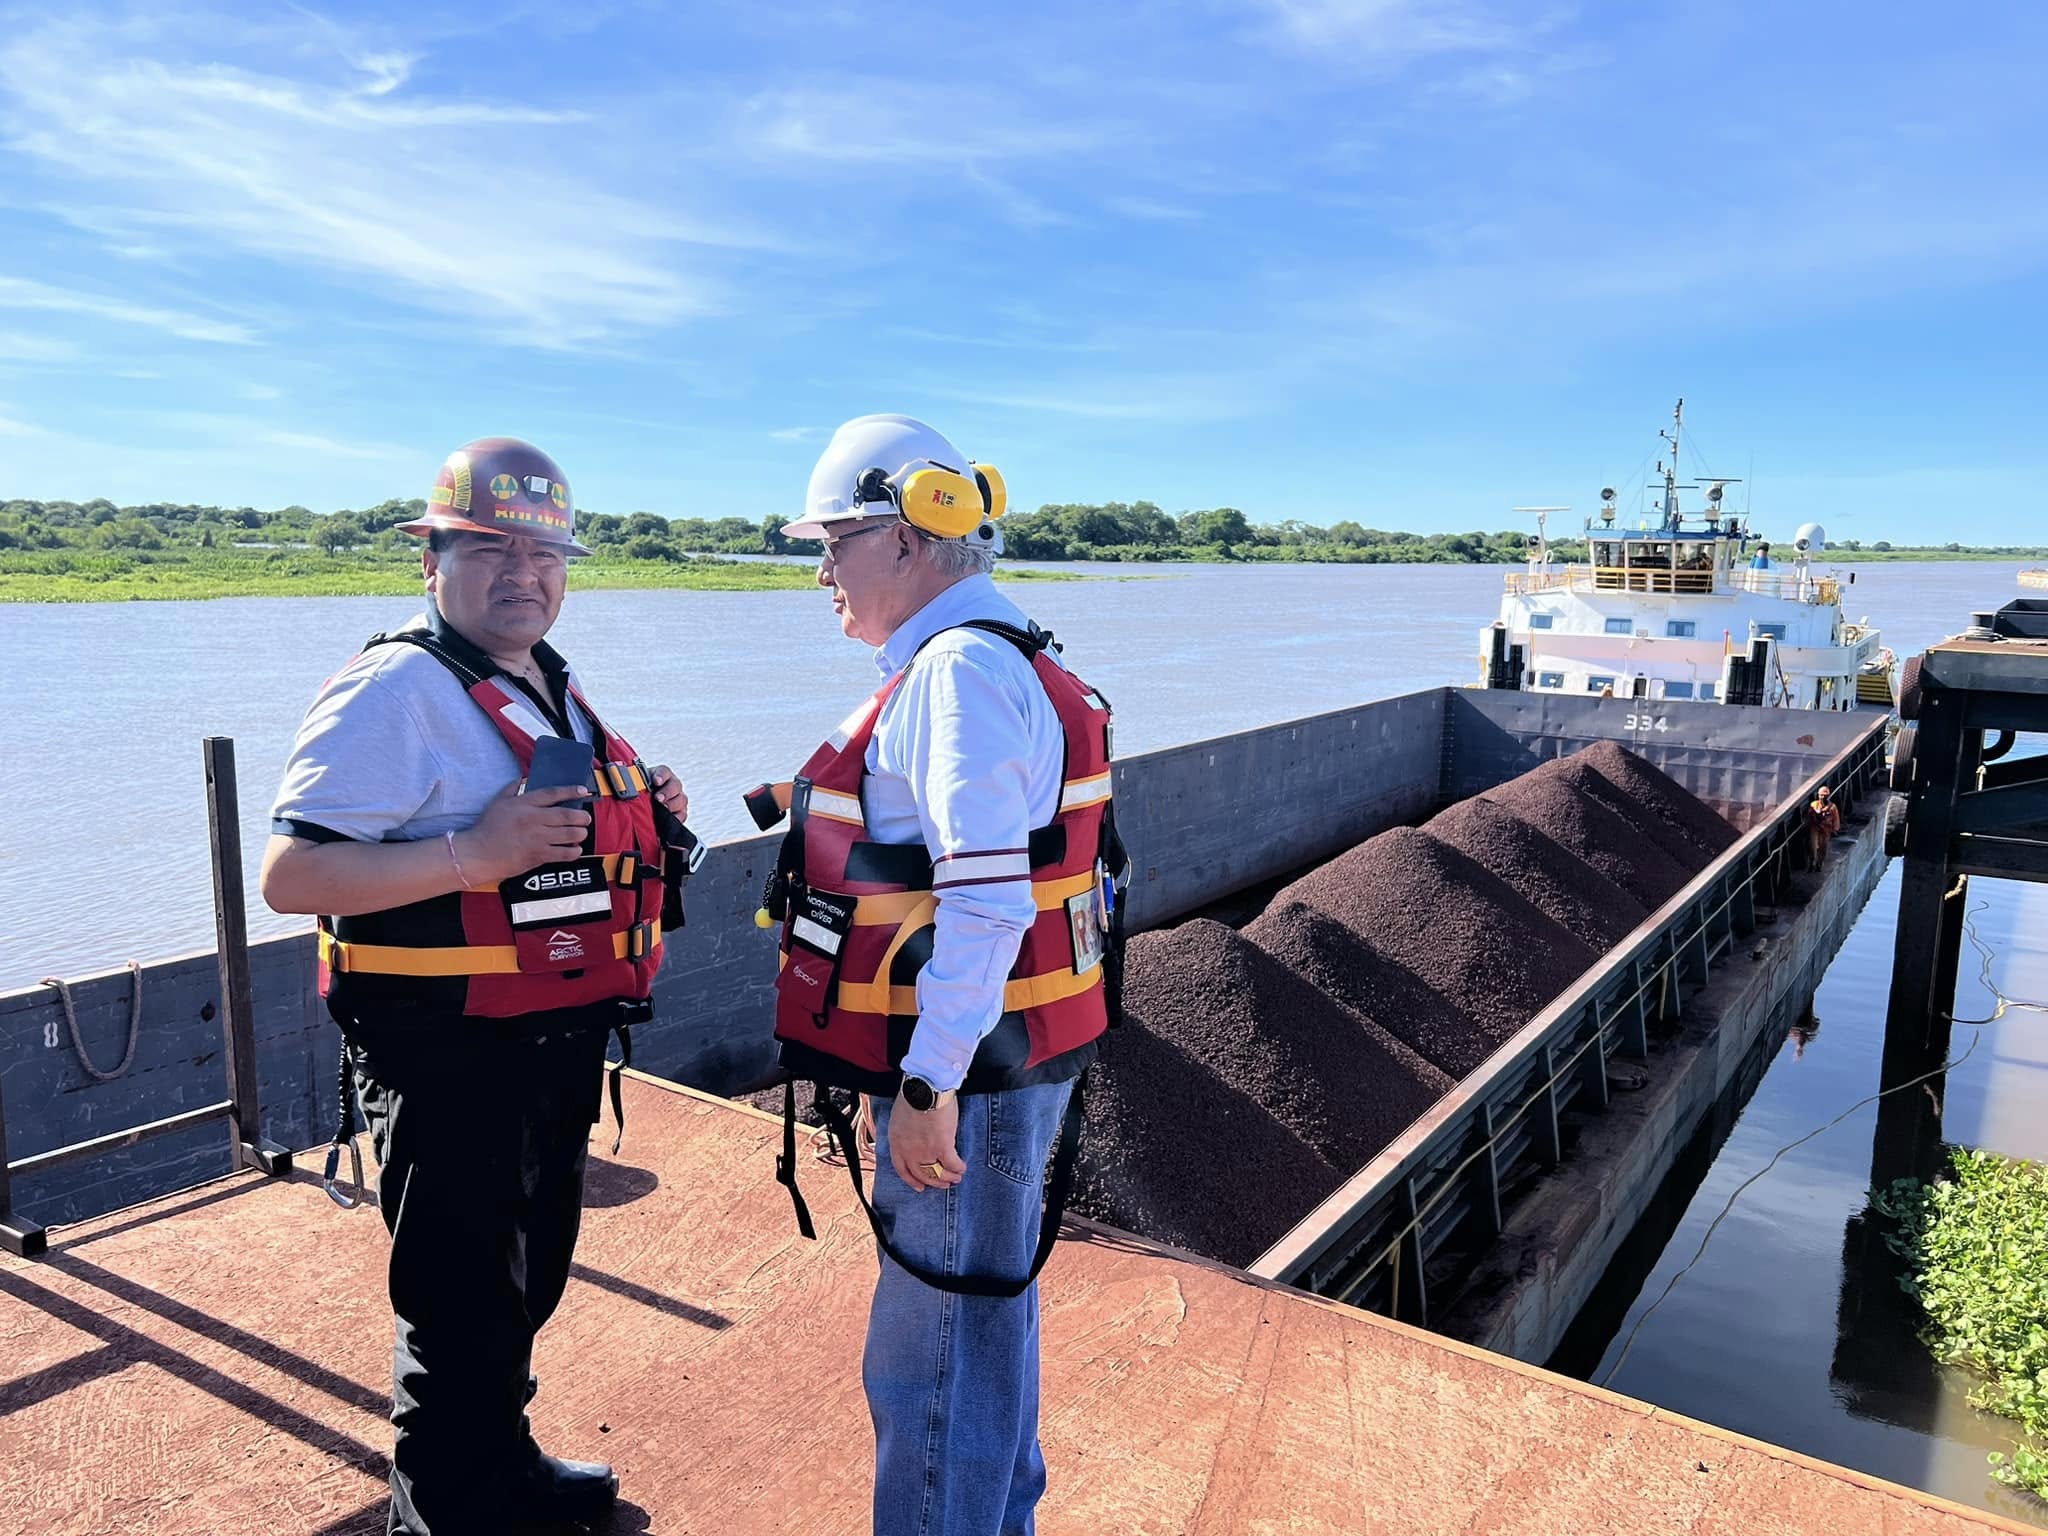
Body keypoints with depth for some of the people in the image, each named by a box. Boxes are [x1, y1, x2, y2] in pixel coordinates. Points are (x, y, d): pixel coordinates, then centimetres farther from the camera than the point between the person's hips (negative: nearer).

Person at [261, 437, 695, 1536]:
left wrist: (645, 820, 3)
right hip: (451, 1065, -9)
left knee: (526, 1282, 24)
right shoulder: (394, 689, -16)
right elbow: (289, 876, -22)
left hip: (557, 1052, 9)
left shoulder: (553, 688, 10)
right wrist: (472, 856, -30)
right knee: (459, 1309, 6)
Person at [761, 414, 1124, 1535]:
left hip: (967, 1072, -11)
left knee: (931, 1358, 4)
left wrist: (929, 1085, -23)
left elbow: (985, 895, -26)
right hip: (1004, 1061, 11)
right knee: (987, 1317, 24)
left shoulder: (961, 669, -18)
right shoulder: (995, 657, 14)